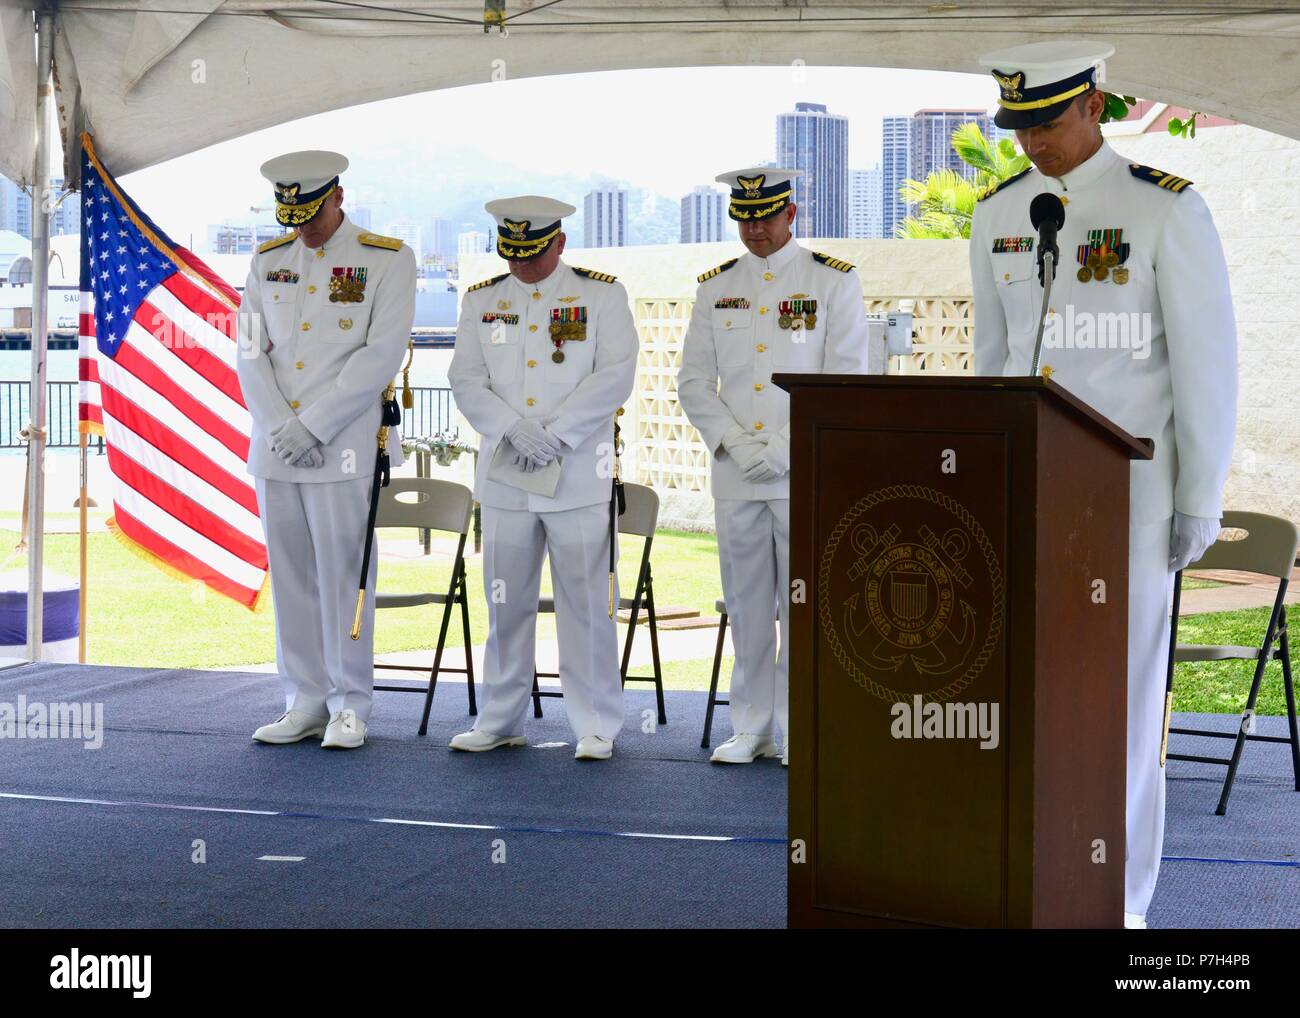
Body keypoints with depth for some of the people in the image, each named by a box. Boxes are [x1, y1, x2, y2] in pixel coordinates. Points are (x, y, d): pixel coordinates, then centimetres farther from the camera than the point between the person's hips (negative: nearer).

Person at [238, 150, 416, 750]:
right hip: (274, 449, 5)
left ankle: (349, 707, 6)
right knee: (291, 578, 8)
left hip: (344, 449, -5)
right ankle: (305, 703, 16)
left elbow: (382, 355, -10)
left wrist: (312, 425, -14)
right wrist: (280, 429, -8)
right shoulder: (268, 262, 12)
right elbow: (250, 352, 7)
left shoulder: (387, 260, -2)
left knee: (343, 577, -2)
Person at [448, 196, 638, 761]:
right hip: (503, 478, 3)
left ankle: (596, 726, 6)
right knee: (505, 603, 8)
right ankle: (501, 720, 18)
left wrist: (555, 434, -14)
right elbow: (467, 381, 4)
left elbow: (615, 375, -6)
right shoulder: (481, 300, 12)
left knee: (586, 602, -1)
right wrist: (515, 428, -13)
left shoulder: (602, 294, 3)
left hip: (578, 476, -3)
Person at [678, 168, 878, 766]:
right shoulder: (716, 287, 12)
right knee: (746, 605, 6)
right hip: (735, 474, 3)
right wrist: (735, 445, -6)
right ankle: (750, 729, 14)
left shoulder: (834, 282, 1)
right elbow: (694, 381, 9)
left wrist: (785, 448, -12)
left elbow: (847, 380, -4)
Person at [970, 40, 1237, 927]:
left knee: (1123, 685, -2)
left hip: (1129, 484, -5)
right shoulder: (999, 216, 7)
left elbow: (1209, 362, -9)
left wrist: (1200, 501, -10)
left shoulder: (1168, 210, -10)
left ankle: (1119, 898, 8)